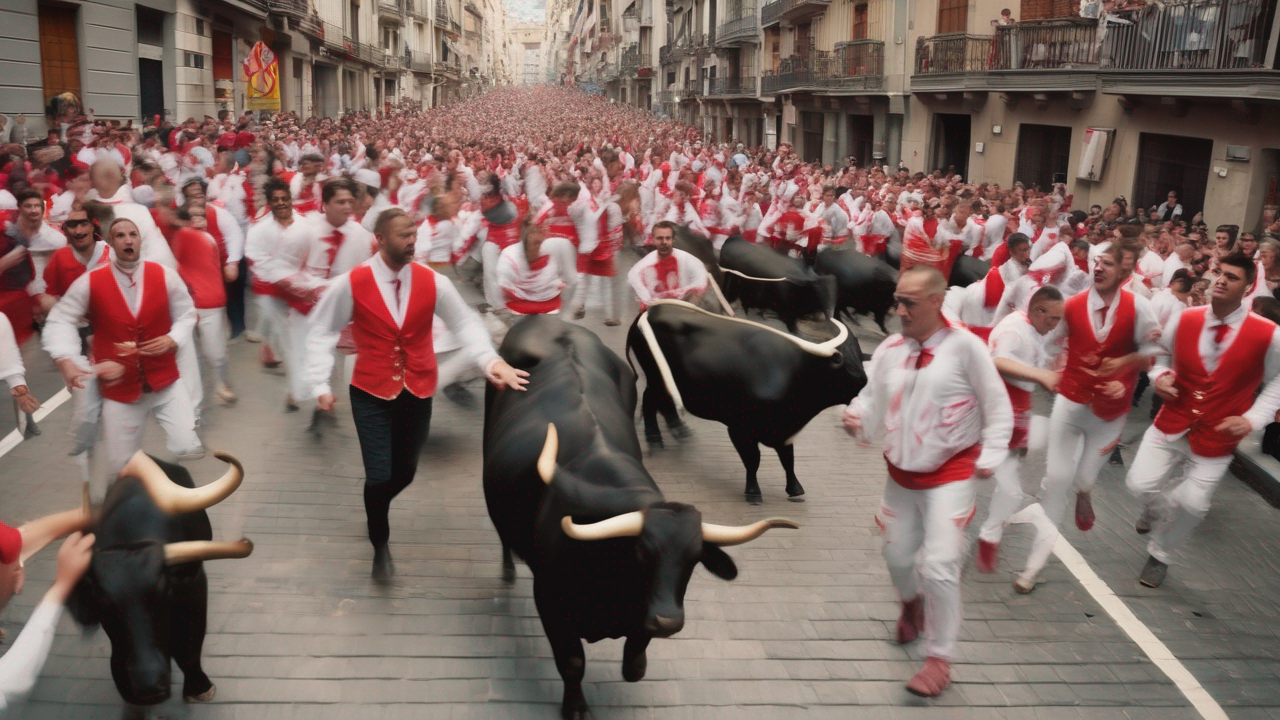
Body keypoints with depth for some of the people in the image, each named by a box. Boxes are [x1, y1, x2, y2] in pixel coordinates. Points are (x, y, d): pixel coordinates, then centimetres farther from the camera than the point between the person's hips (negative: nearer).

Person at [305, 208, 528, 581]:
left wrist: (490, 360, -25)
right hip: (370, 393, -3)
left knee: (405, 471, 14)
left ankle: (376, 506, 51)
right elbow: (321, 330, -4)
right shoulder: (350, 284, -12)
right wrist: (320, 384, -11)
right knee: (379, 475, -4)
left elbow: (465, 322, -8)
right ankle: (380, 546, 23)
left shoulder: (433, 282, -6)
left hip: (418, 392, 3)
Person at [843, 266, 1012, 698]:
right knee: (897, 556, 18)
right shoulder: (889, 349, -3)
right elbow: (872, 400, 3)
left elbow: (998, 407, -8)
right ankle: (912, 602, 53)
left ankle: (940, 657, 10)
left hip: (951, 473, -5)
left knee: (939, 566, -11)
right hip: (901, 472, 5)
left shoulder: (965, 346, -16)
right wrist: (858, 418, -19)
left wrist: (989, 458, -11)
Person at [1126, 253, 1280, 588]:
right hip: (1171, 423, 2)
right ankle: (1161, 503, 35)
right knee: (1140, 484, -5)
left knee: (1193, 504, 4)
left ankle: (1160, 555, 33)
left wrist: (1253, 419, -13)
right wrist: (1159, 375, -12)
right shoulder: (1183, 319, -8)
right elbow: (1161, 354, 10)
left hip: (1216, 437, -1)